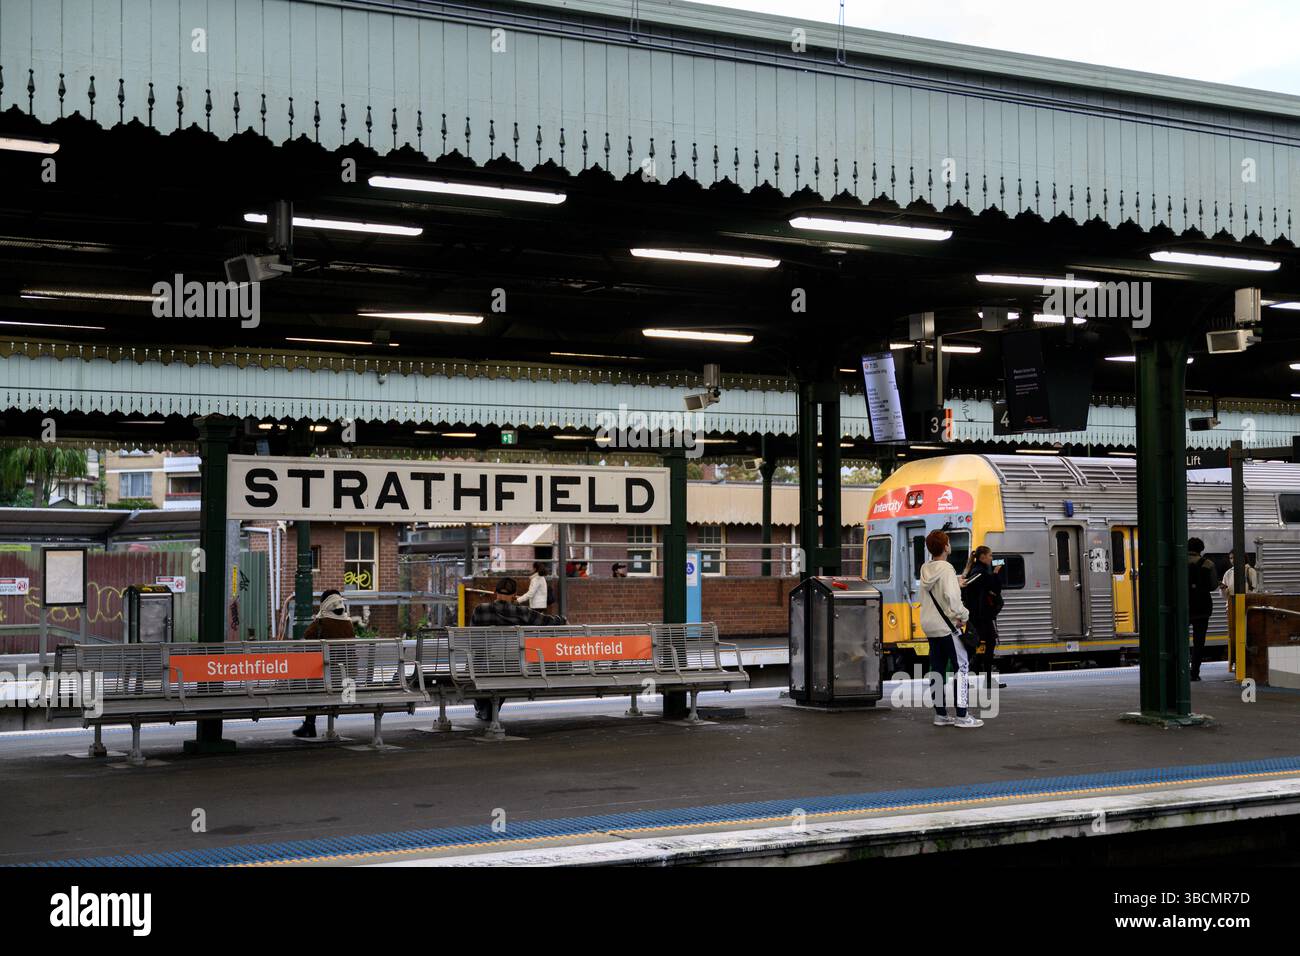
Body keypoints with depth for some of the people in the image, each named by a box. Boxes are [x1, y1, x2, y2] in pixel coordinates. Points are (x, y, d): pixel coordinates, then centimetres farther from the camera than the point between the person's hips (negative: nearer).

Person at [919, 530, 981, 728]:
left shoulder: (925, 569, 9)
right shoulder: (946, 569, -15)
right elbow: (951, 596, -24)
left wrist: (957, 583, 24)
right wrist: (963, 615, -13)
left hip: (929, 625, 8)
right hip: (947, 626, -8)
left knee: (937, 668, 11)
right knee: (962, 666, -2)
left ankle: (940, 713, 15)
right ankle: (961, 715, -5)